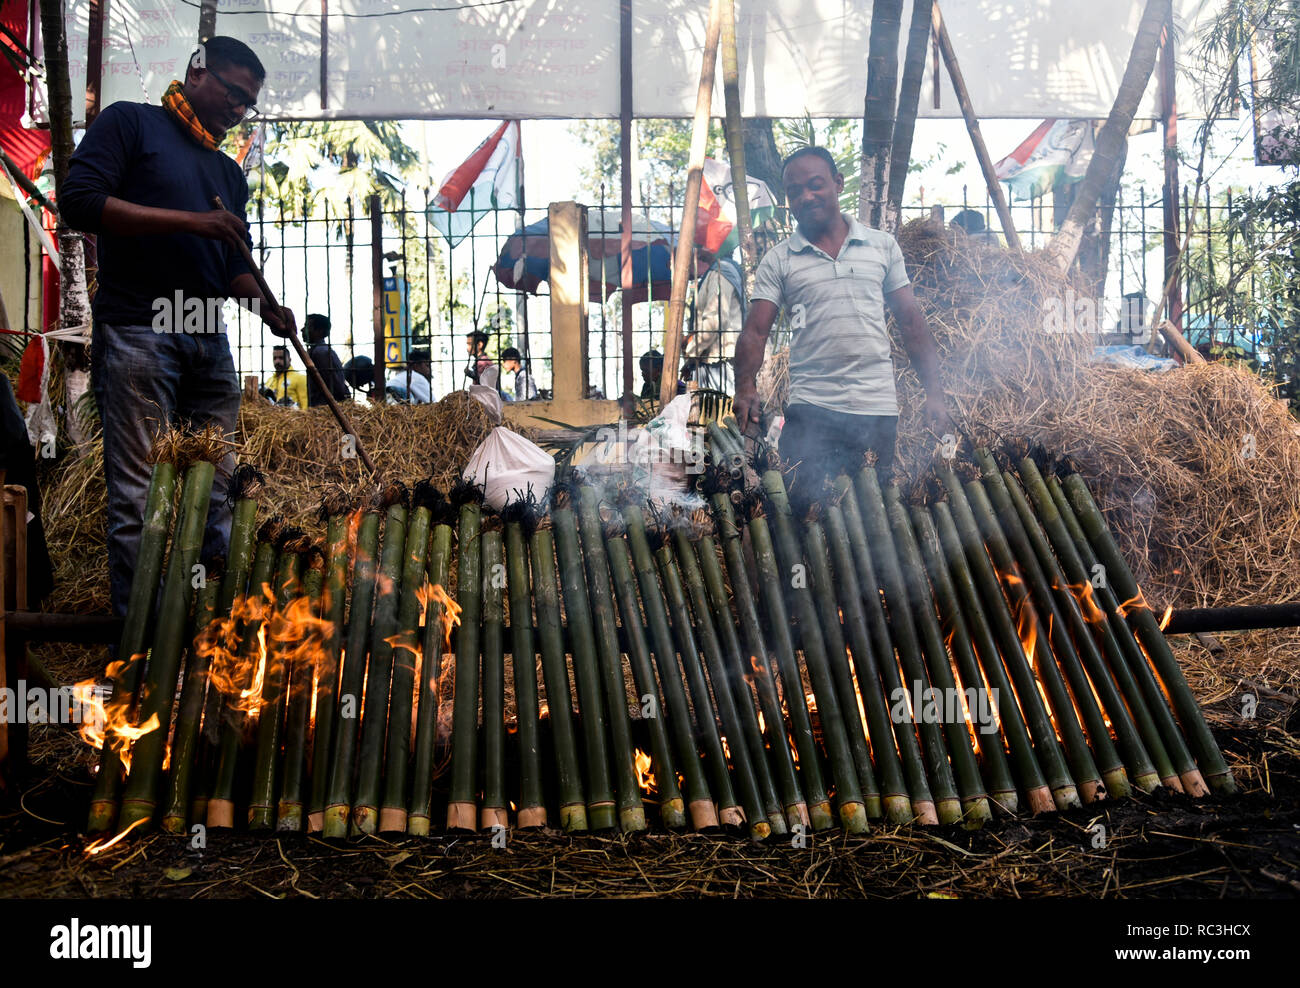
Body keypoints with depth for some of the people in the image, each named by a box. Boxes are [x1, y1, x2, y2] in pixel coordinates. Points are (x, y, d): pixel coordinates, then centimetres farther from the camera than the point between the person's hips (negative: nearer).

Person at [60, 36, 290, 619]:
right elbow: (79, 200, -8)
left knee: (217, 490, 4)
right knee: (139, 494, -7)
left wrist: (267, 310, 3)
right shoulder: (130, 123, 5)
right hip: (136, 335, -7)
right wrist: (187, 220, -14)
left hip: (209, 345, 7)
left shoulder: (229, 173, 24)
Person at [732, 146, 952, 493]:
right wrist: (745, 387, -19)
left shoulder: (883, 246, 12)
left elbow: (912, 323, 12)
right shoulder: (777, 261, 7)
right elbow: (755, 331, 0)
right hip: (811, 411, -1)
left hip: (879, 411, 2)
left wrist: (934, 394, 4)